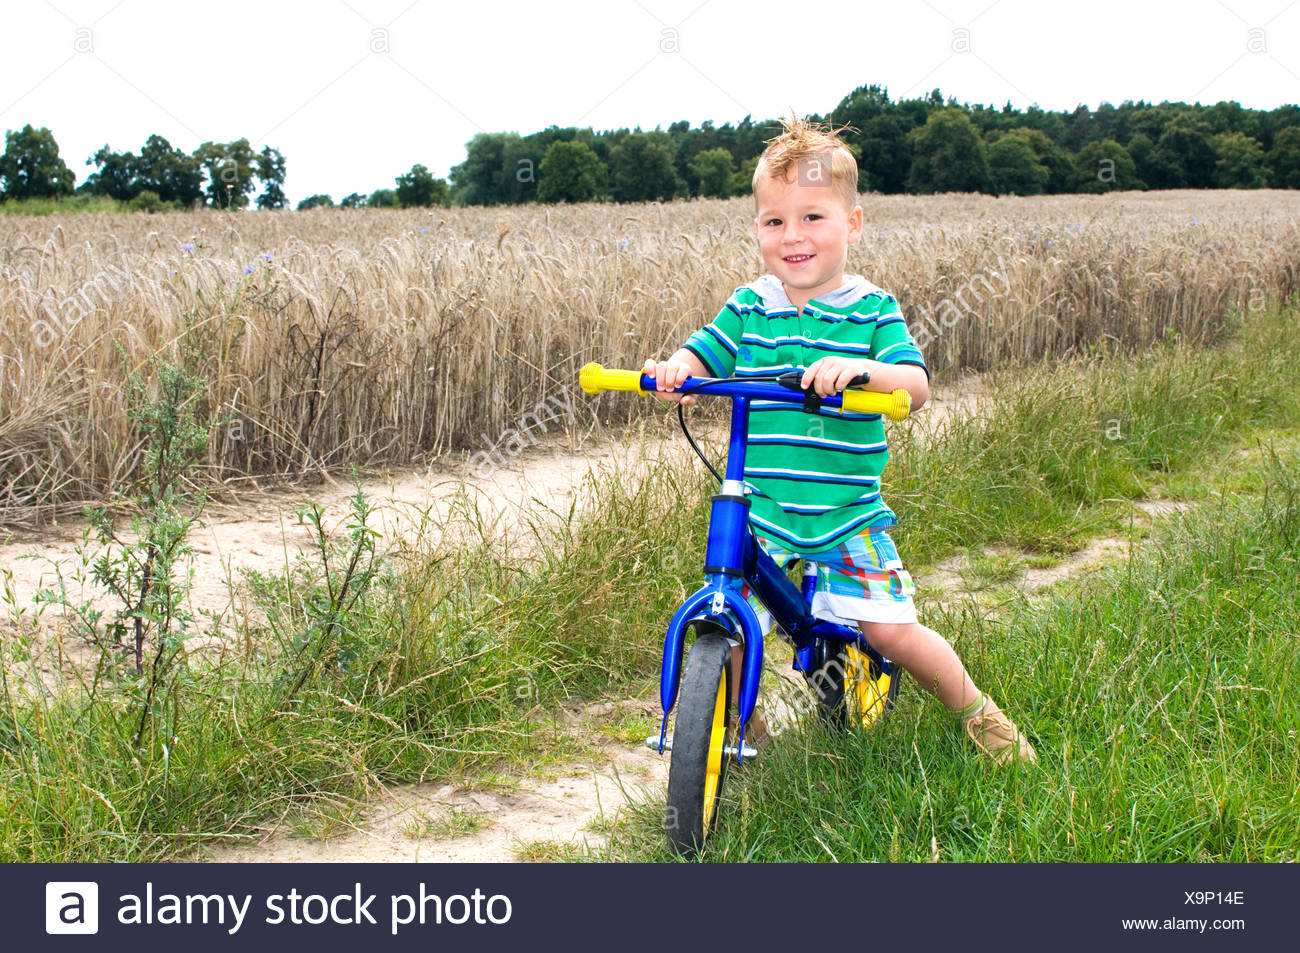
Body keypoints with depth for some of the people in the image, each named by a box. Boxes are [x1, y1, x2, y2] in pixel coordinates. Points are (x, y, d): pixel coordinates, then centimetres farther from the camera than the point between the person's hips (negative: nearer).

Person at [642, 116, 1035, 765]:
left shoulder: (872, 310, -4)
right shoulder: (748, 308, 3)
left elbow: (915, 387, -15)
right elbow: (700, 358, 4)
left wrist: (858, 367, -35)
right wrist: (674, 371, -20)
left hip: (848, 515, -2)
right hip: (758, 509, 2)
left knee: (893, 631, -4)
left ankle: (975, 711, 23)